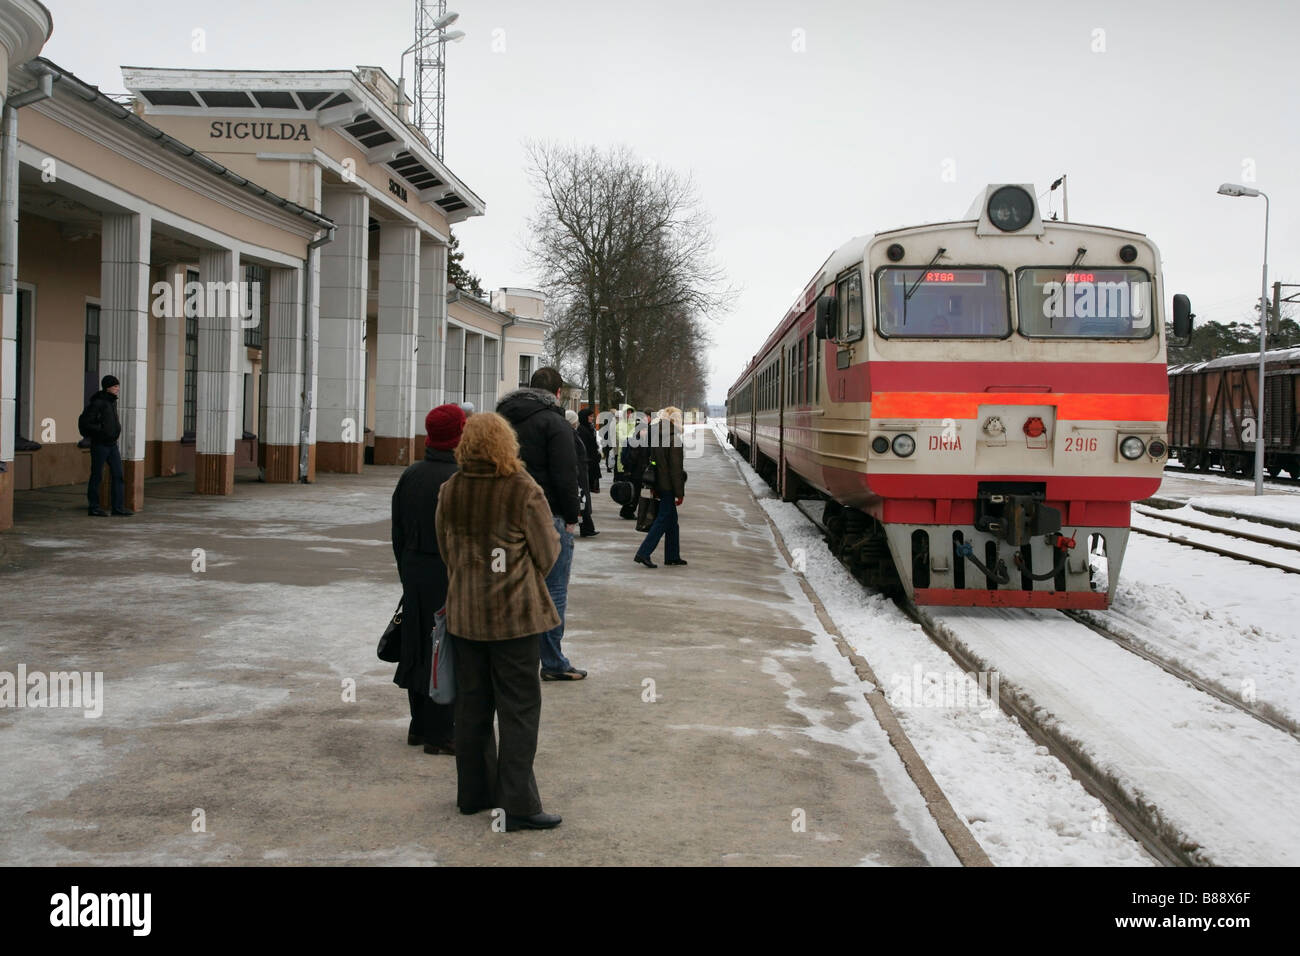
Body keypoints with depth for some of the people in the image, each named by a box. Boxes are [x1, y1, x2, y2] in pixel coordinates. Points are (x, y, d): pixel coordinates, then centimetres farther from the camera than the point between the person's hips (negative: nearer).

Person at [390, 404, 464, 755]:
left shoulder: (410, 475, 5)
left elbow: (398, 532, 11)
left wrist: (406, 572, 19)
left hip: (414, 571, 7)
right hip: (448, 575, -7)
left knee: (418, 646, 15)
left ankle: (419, 726, 26)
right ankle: (439, 733, 8)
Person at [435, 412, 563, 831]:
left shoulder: (450, 491, -1)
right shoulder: (524, 490, -15)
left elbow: (445, 549, 11)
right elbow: (548, 553, -6)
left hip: (464, 612, 5)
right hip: (515, 612, -5)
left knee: (472, 703, 15)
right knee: (519, 707, 2)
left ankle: (474, 792, 27)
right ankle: (518, 804, 3)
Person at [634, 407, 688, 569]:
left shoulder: (654, 437, 7)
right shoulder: (673, 440, -16)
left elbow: (648, 460, 11)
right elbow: (676, 469, -17)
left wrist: (652, 487, 15)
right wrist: (680, 493, -13)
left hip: (658, 486, 8)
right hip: (668, 486, -8)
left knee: (672, 519, 17)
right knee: (663, 519, -3)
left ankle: (672, 556, 22)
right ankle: (643, 553, -8)